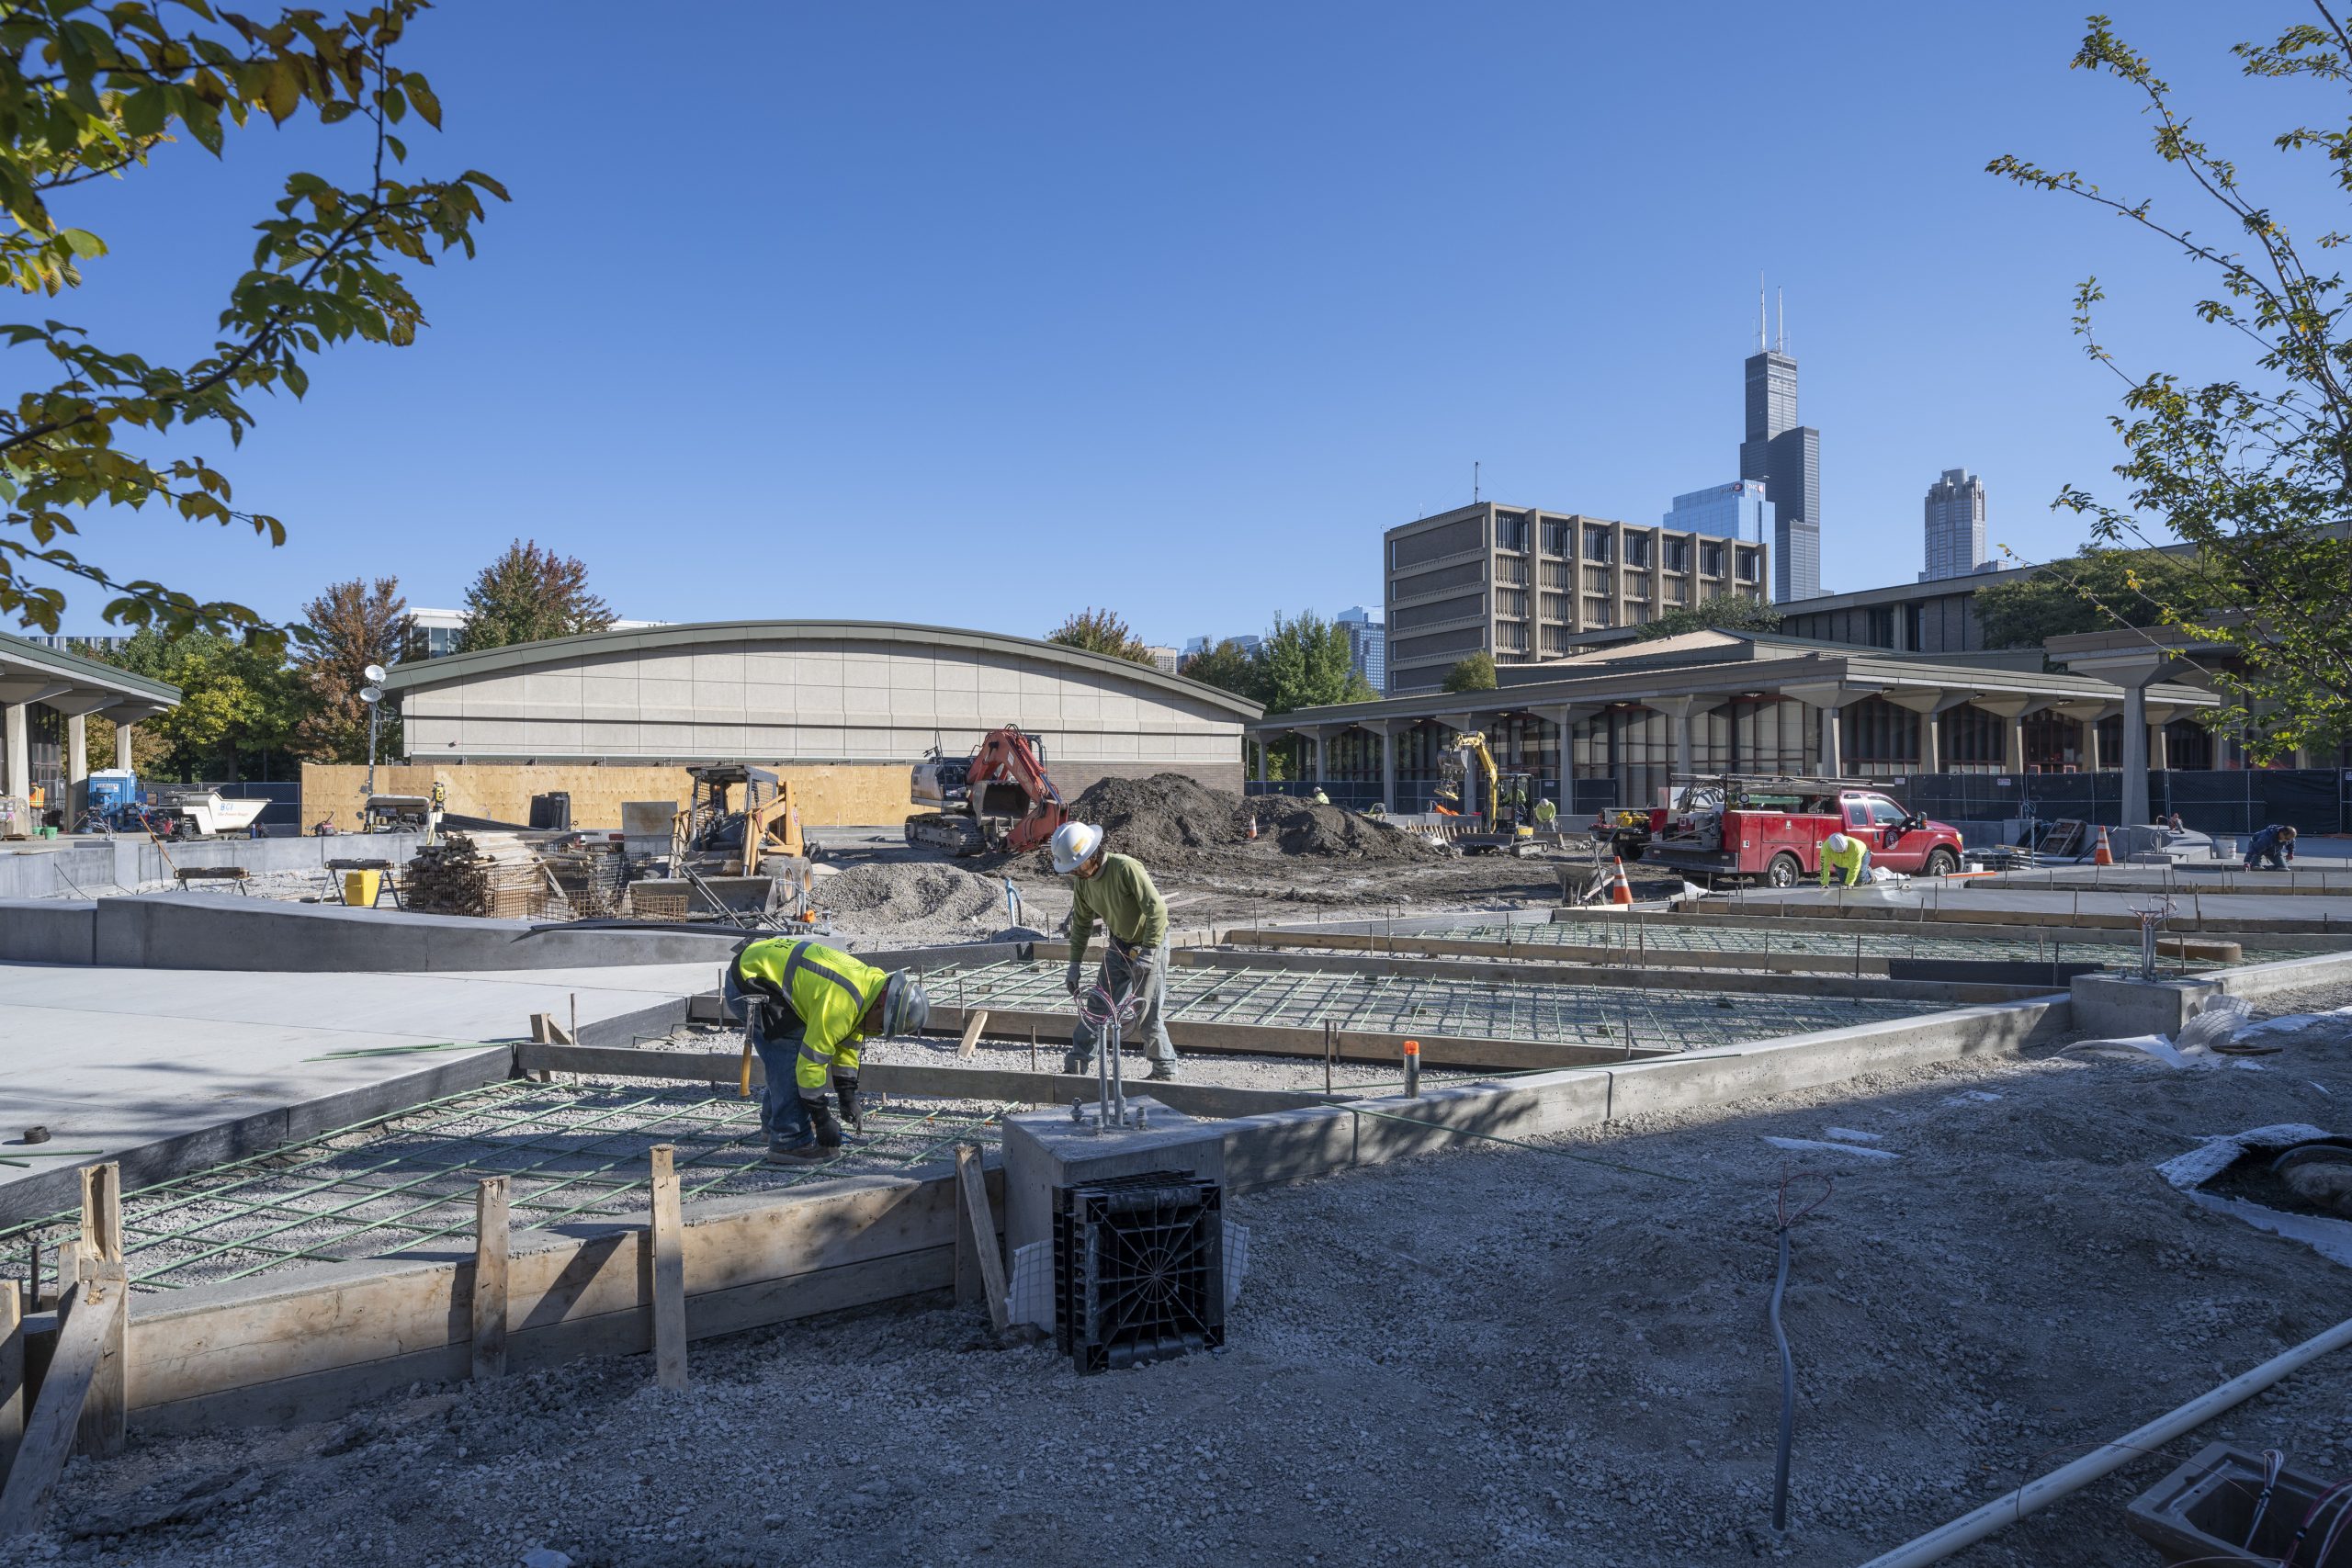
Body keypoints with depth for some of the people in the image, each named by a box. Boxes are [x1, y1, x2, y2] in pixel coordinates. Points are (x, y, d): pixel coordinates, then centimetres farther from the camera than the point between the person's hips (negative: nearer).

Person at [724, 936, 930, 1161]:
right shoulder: (839, 1001, -29)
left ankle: (774, 1122, 31)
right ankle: (789, 1141, -7)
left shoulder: (872, 980, 0)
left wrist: (849, 1098, 13)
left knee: (789, 1052, 16)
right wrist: (822, 1118, -14)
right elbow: (811, 1060, -24)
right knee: (790, 1055, -13)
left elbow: (847, 1045, 14)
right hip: (749, 981, -10)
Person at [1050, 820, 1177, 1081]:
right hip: (1118, 947, 7)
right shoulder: (1082, 881, -4)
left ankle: (1165, 1071, 15)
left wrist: (1148, 952, -27)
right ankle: (1076, 1065, 12)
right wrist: (1075, 964, 7)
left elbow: (1157, 909, -28)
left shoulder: (1126, 868, -27)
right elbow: (1081, 923, 9)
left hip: (1149, 945, -7)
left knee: (1148, 1014, -2)